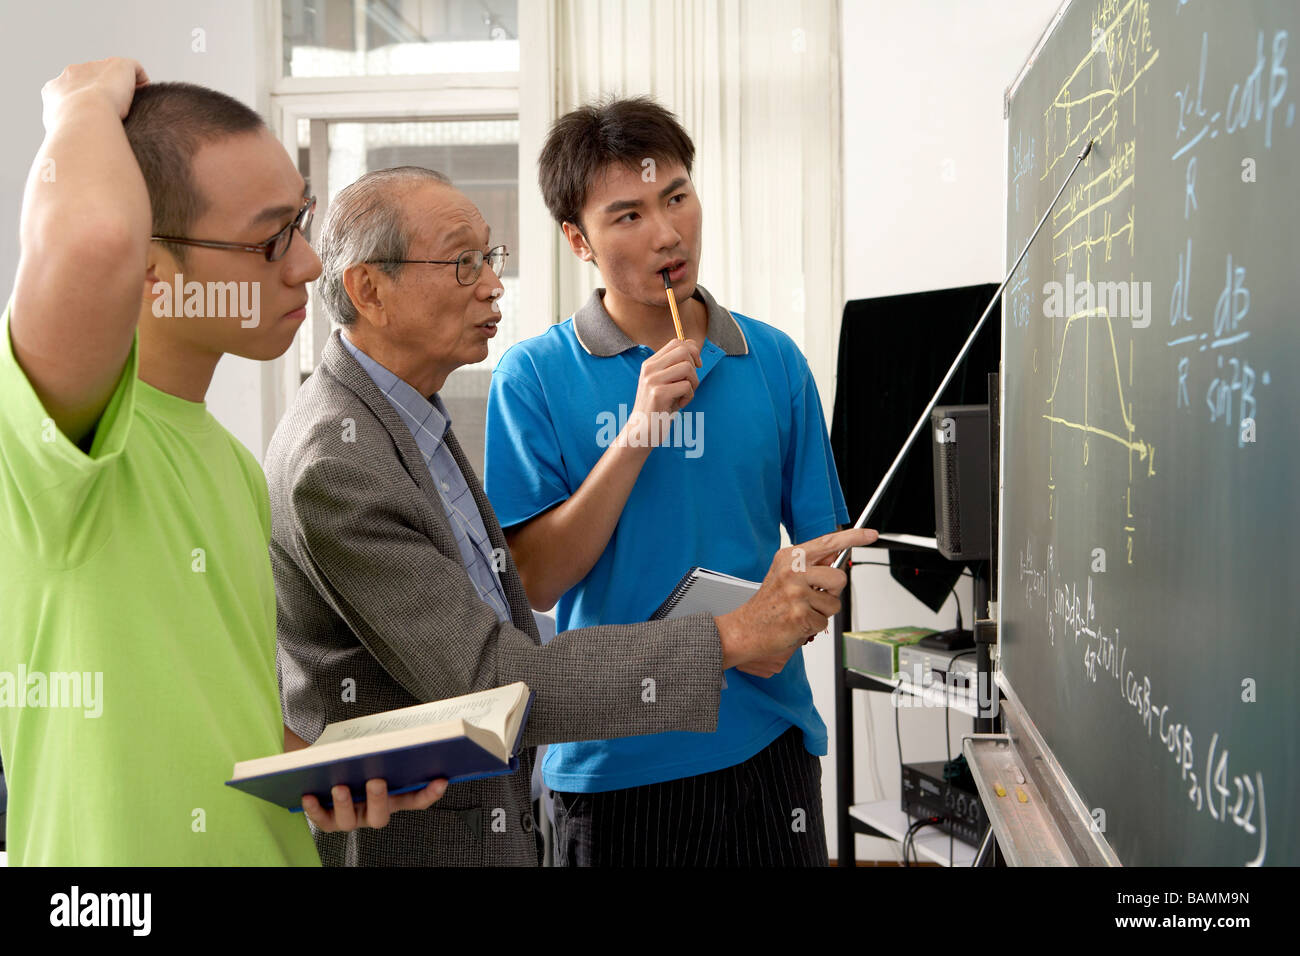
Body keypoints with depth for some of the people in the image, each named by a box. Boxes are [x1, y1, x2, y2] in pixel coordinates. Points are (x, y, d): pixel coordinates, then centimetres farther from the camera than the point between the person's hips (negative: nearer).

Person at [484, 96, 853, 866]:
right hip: (611, 762, -2)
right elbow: (537, 582, -11)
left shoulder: (774, 361, 1)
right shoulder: (535, 377, -6)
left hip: (764, 740, 2)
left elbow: (822, 542, 7)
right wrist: (636, 436, -19)